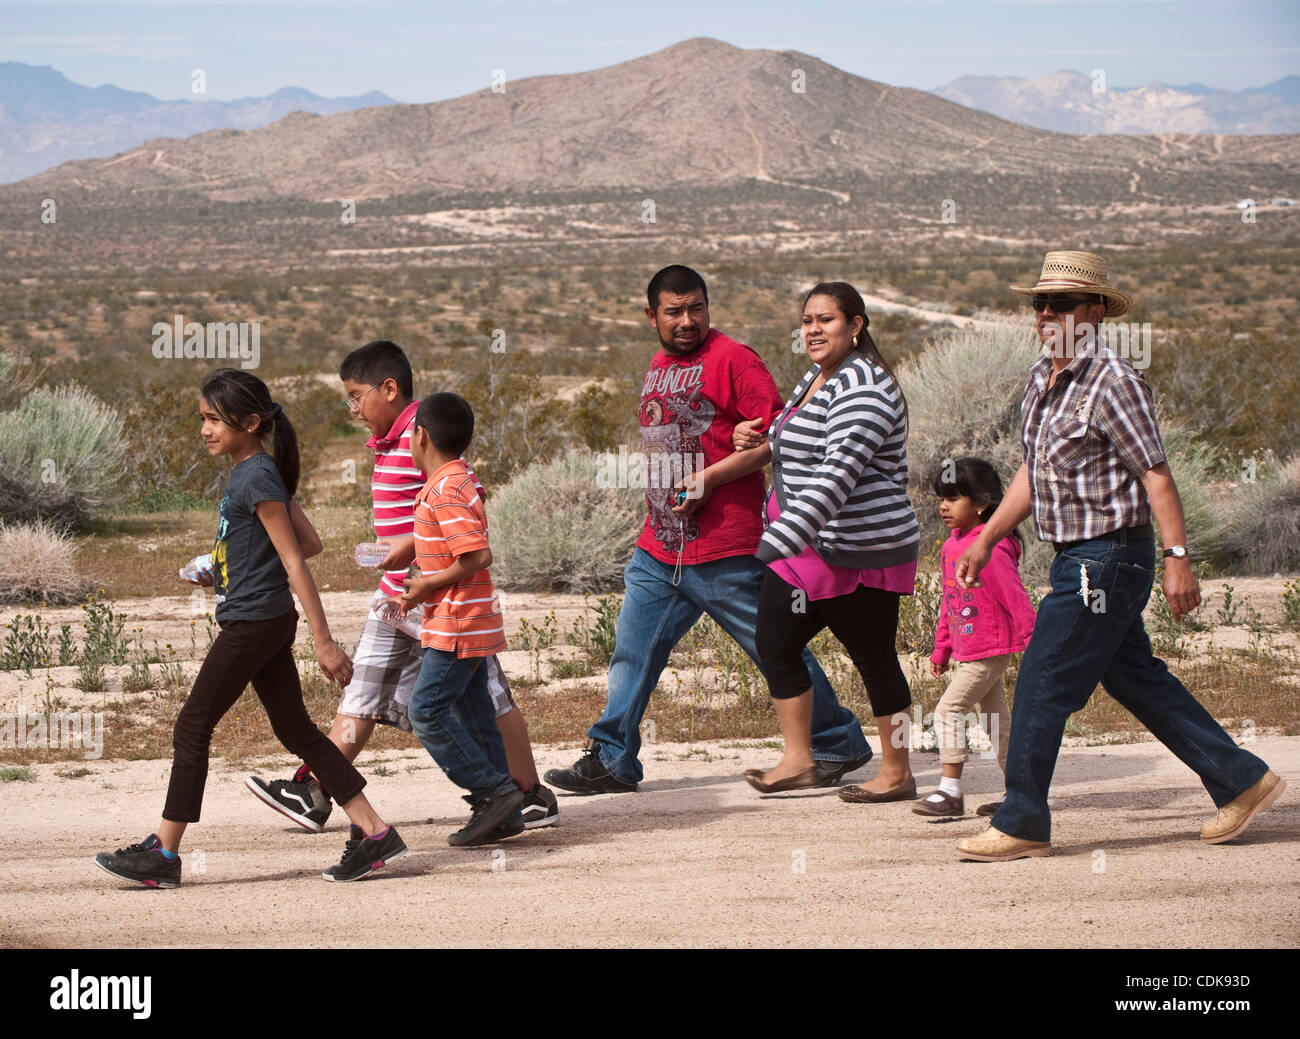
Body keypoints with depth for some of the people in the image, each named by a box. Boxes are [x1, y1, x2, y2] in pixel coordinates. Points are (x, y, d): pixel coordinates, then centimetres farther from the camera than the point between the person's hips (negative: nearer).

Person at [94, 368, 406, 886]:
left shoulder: (257, 479, -16)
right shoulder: (253, 473, 11)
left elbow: (294, 561, -19)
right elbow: (310, 541, 17)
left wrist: (325, 643, -21)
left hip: (252, 623, -10)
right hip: (267, 623, 10)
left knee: (192, 727, -3)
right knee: (297, 731, 10)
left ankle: (163, 853, 3)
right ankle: (374, 834, 7)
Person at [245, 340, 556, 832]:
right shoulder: (389, 442, 13)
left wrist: (413, 544, -26)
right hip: (398, 597, 10)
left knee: (485, 697, 0)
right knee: (362, 696, 8)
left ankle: (532, 796, 9)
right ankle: (312, 793, 10)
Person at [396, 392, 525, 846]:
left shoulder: (446, 491, -18)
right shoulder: (460, 482, 13)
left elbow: (478, 556, -25)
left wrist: (429, 585, -16)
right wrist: (422, 586, 16)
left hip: (457, 627, -10)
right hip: (471, 624, 10)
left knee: (427, 710, -9)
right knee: (472, 715, 11)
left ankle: (494, 790, -8)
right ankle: (502, 814, 12)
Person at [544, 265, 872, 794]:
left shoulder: (733, 359, -10)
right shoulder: (658, 367, 16)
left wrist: (710, 478, -20)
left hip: (727, 552, -7)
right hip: (659, 550, 7)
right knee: (632, 651, 5)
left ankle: (839, 745, 16)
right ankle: (610, 760, 13)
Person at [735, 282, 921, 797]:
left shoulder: (863, 388, -18)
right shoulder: (817, 377, 13)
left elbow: (837, 473, -30)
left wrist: (782, 541, -38)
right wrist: (758, 439, 8)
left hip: (858, 552, -10)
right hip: (805, 548, 10)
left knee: (874, 658, -1)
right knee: (774, 640, 8)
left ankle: (897, 774, 9)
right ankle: (798, 759, 14)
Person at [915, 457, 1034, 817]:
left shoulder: (991, 549, -17)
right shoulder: (951, 547, 11)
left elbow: (1016, 600, -18)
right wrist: (941, 649, 20)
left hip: (990, 650, -9)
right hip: (967, 651, 9)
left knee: (949, 710, -13)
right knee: (995, 719, 12)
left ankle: (950, 790, -10)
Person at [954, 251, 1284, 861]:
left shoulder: (1112, 382, -15)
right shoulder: (1042, 379, 12)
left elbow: (1155, 474, -17)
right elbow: (1032, 473, 22)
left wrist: (1177, 558, -21)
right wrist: (985, 540, 22)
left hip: (1108, 558, -9)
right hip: (1077, 559, 9)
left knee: (1042, 685, -6)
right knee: (1137, 679, 15)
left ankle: (1022, 825, 3)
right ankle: (1240, 782, 24)